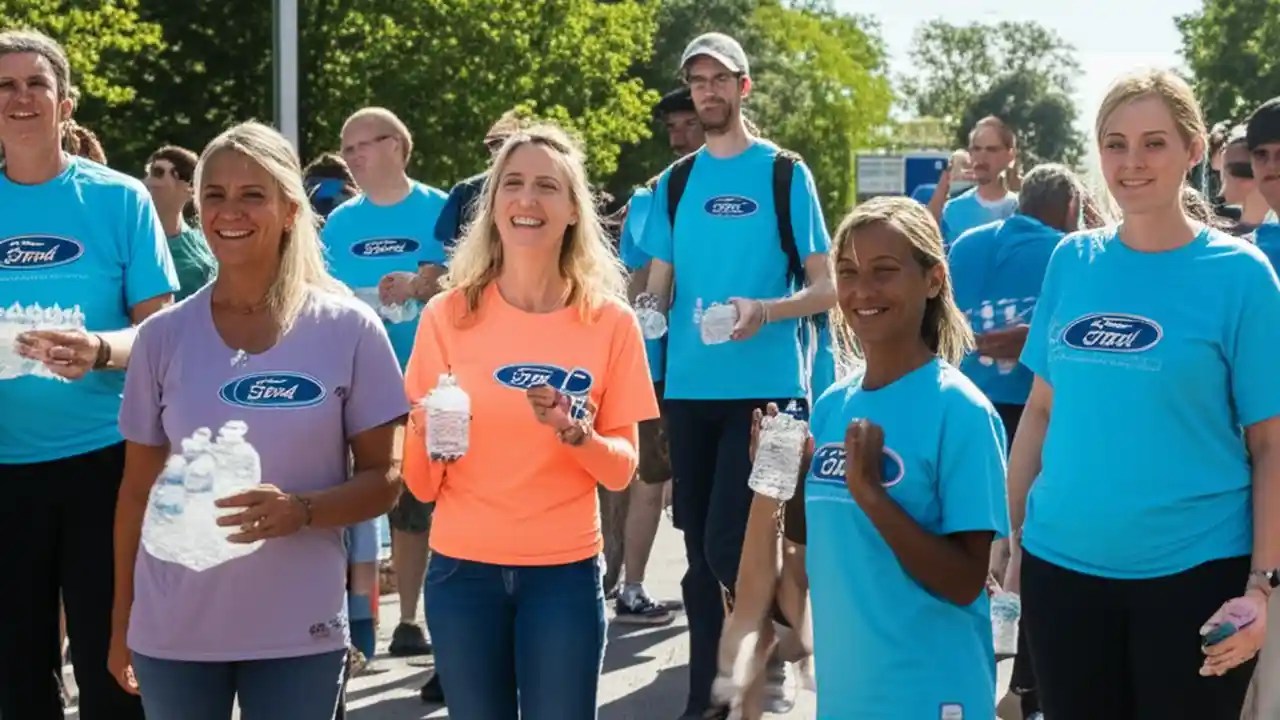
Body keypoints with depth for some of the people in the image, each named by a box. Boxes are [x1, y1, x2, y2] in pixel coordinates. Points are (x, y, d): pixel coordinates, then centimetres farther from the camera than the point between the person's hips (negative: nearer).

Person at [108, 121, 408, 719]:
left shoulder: (349, 330, -3)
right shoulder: (164, 335, 3)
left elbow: (383, 480, -1)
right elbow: (137, 491, 9)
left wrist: (299, 510, -19)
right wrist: (121, 620, 8)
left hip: (299, 631, -1)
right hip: (172, 629, 2)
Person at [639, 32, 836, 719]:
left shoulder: (785, 173, 0)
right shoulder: (675, 184, 11)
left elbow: (826, 287, -2)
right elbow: (658, 290, 15)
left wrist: (766, 309, -21)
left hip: (764, 386, -4)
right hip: (688, 388, 4)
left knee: (728, 544, -12)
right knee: (699, 548, 9)